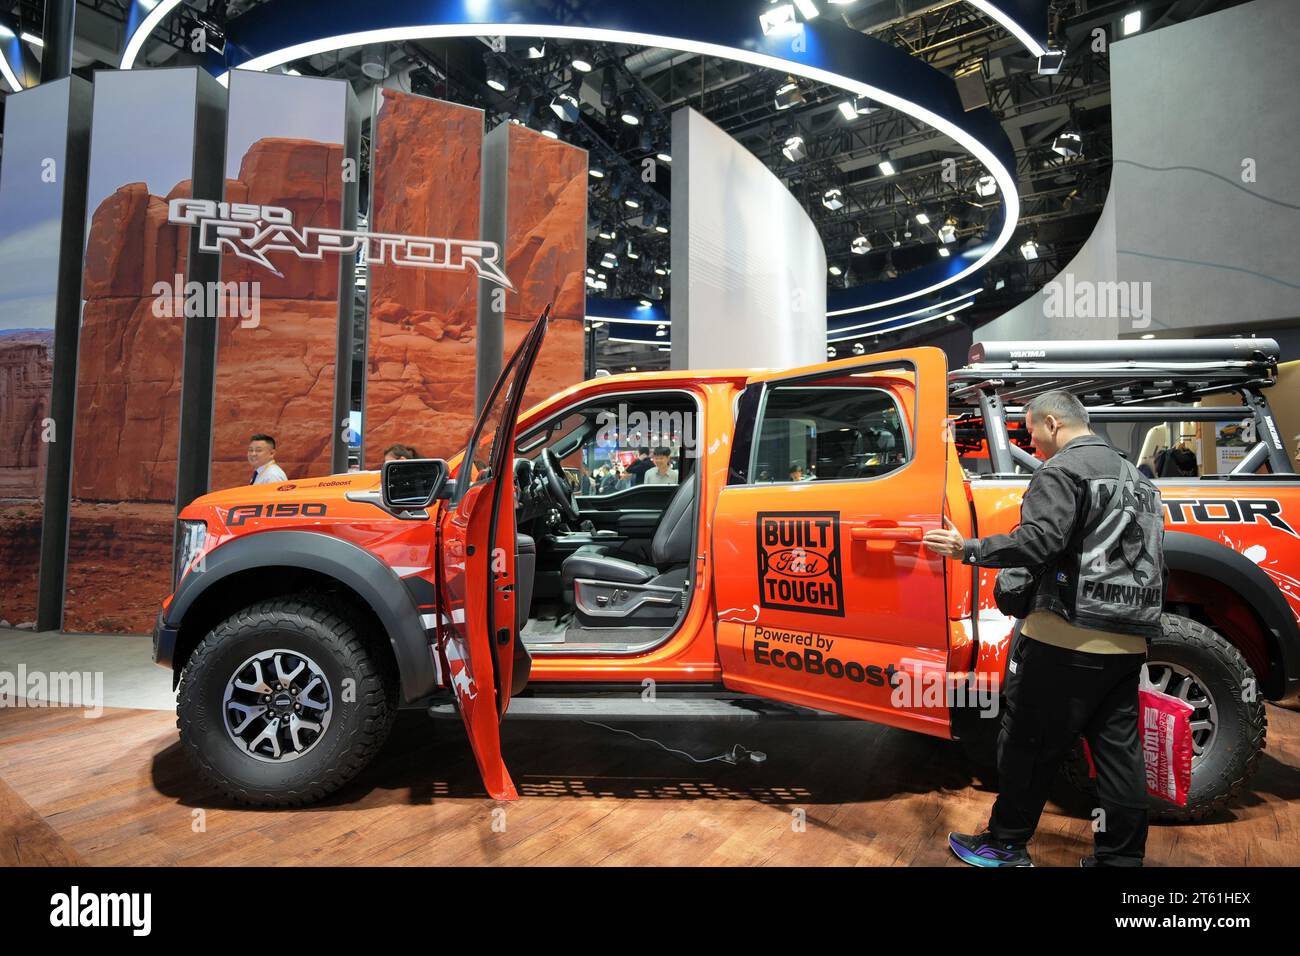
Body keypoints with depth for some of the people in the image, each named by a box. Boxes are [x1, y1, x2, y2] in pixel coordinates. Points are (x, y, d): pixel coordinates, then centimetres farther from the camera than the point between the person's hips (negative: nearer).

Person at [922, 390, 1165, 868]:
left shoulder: (1063, 469, -10)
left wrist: (968, 549, -15)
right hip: (1127, 643, 9)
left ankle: (1006, 846, 17)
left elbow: (1039, 541, -24)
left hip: (1067, 641, -8)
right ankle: (1121, 856, 22)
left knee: (1028, 744, 4)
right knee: (1118, 751, 13)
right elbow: (1148, 557, 24)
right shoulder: (1134, 476, 19)